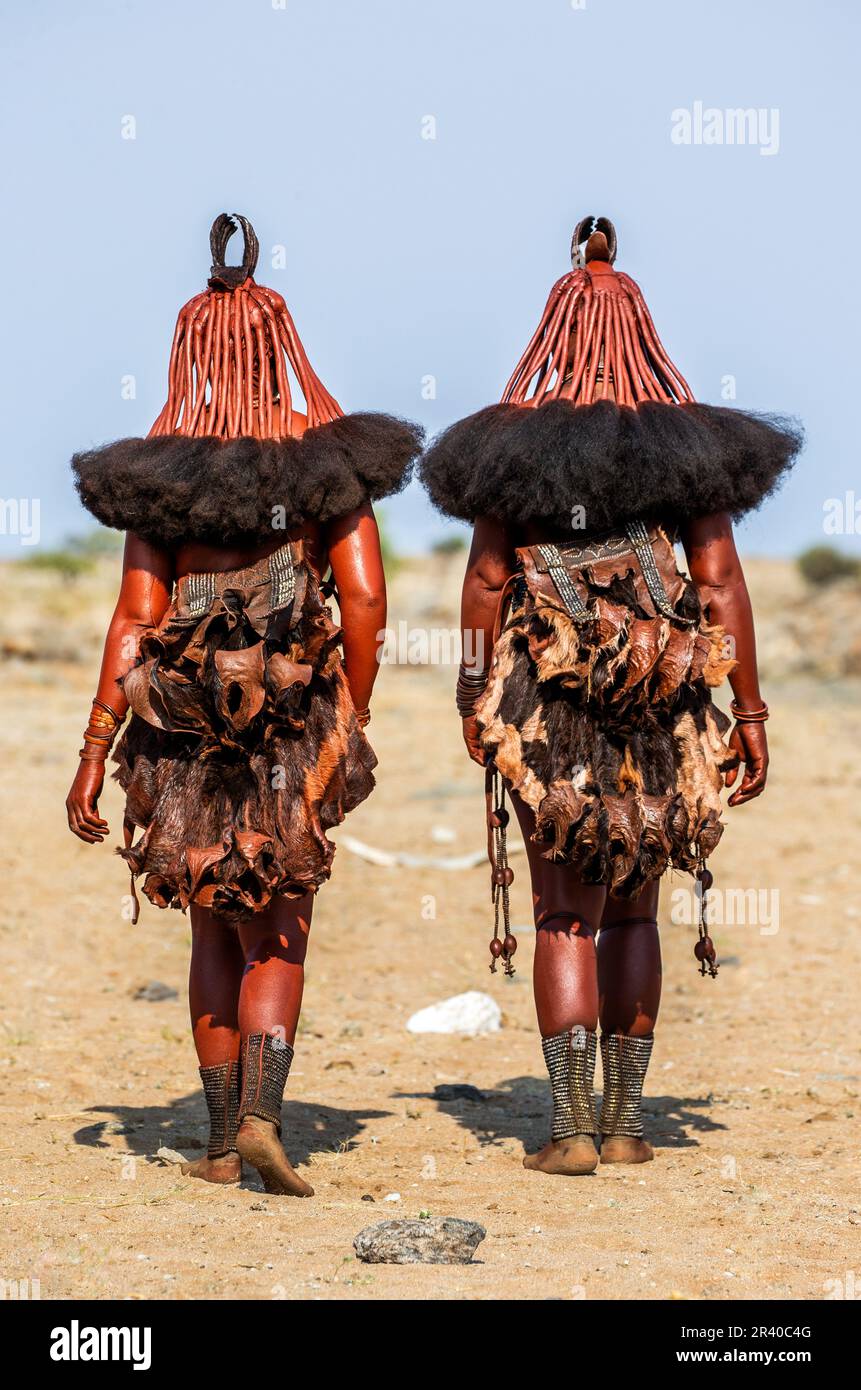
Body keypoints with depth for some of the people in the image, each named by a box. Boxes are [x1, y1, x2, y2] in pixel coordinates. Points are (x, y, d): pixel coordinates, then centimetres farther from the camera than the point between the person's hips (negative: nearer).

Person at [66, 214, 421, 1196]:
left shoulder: (158, 477, 0)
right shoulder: (326, 462, -1)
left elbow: (135, 624, -5)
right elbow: (365, 604, -7)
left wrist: (94, 757, -3)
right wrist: (352, 727, 5)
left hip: (184, 734, 1)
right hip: (293, 724, -1)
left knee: (215, 930, 14)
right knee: (276, 937, 6)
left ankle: (222, 1139, 16)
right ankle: (260, 1117, -14)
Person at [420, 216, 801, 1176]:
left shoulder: (513, 444, 1)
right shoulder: (684, 442, 2)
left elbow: (485, 580, -1)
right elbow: (719, 582, -1)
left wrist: (476, 703, 6)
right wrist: (749, 713, 1)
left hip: (548, 699, -1)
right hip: (660, 701, 1)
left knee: (565, 913, 0)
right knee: (633, 909, 13)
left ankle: (573, 1124, -8)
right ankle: (626, 1119, 16)